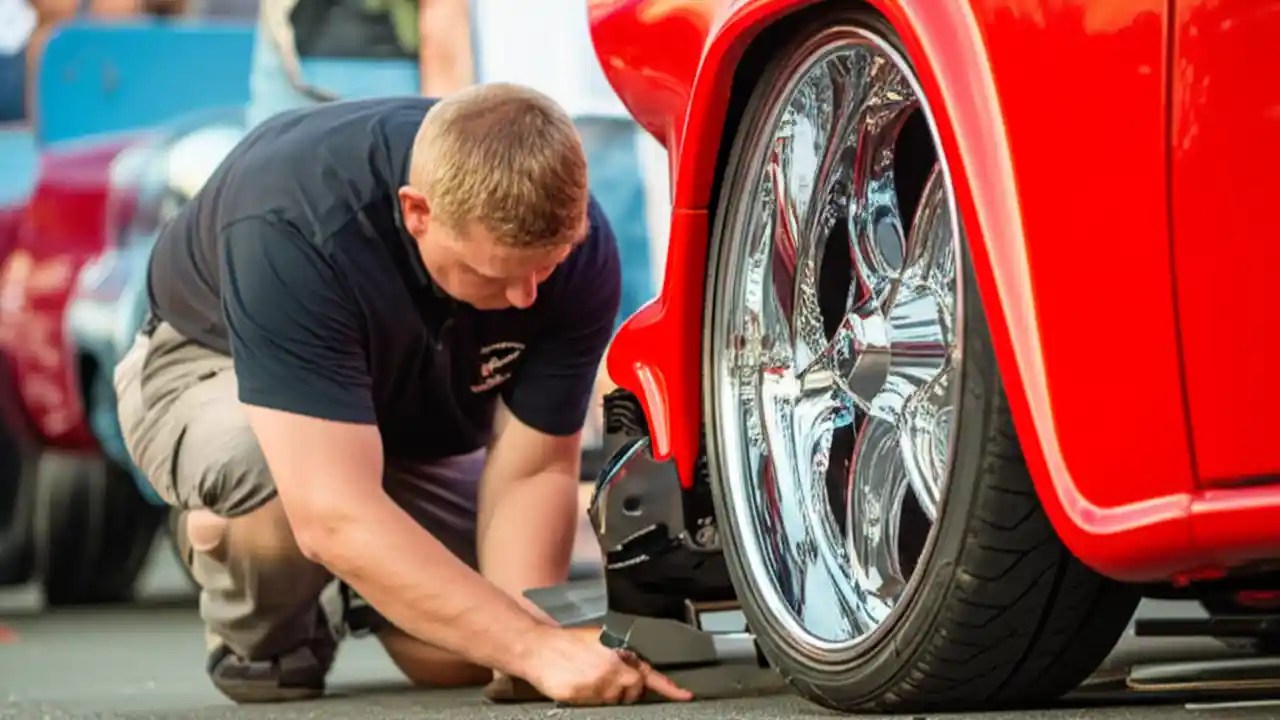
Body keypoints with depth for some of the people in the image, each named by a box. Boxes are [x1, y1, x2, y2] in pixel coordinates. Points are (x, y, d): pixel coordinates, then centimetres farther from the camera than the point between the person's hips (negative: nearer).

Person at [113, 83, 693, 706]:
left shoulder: (579, 247, -28)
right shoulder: (289, 231, -42)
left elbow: (533, 470, -19)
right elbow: (335, 515, -47)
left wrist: (538, 629, -38)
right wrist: (535, 646, -52)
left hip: (411, 409, 4)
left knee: (459, 656, -12)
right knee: (262, 477, -38)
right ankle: (255, 633, -3)